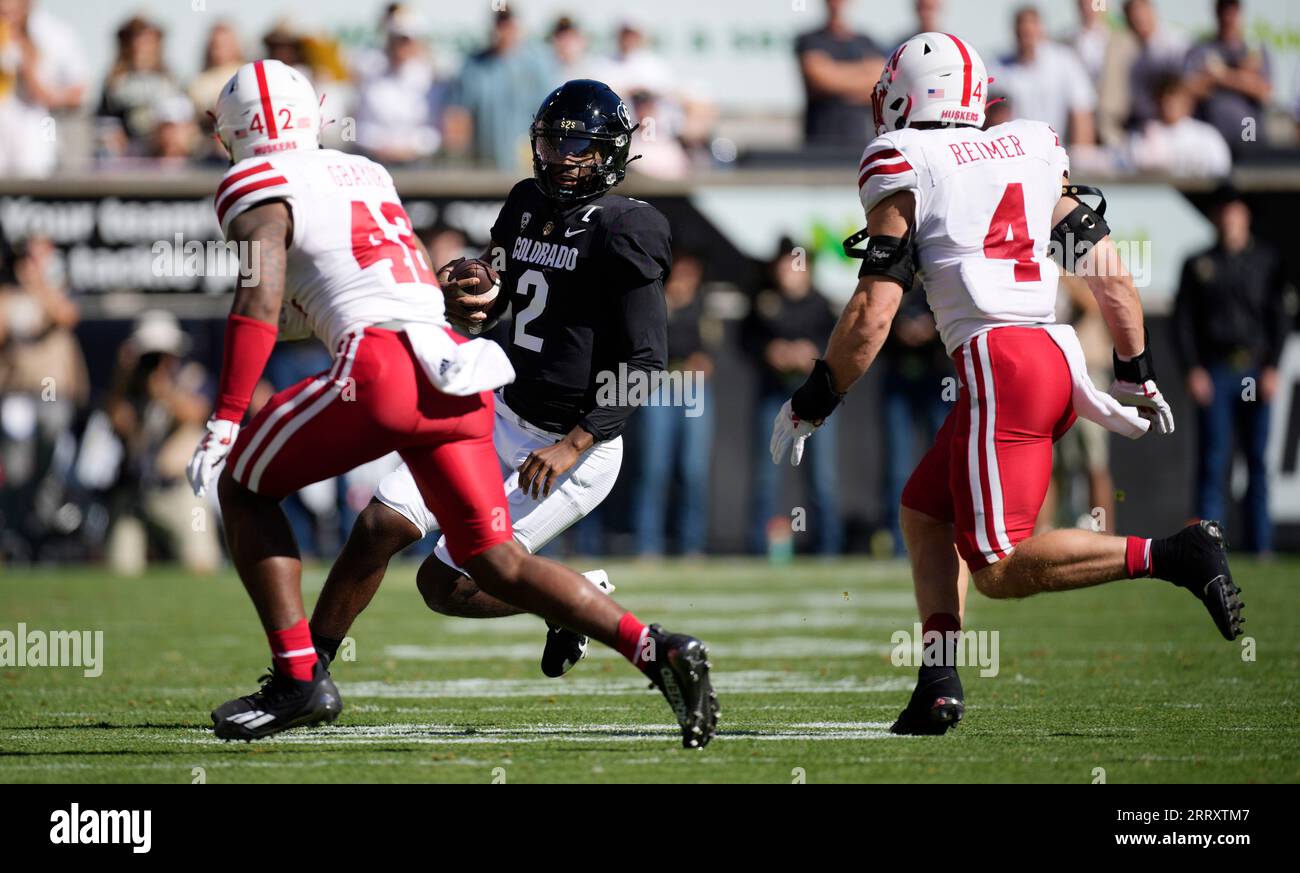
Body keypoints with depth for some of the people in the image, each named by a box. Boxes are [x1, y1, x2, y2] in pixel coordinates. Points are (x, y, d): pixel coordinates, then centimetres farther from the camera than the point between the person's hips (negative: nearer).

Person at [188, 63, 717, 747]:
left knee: (243, 487, 12)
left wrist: (224, 421, -11)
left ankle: (300, 677, 2)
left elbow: (260, 300, -8)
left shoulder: (258, 185, 6)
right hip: (456, 371, 7)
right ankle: (654, 649, -6)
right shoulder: (365, 173, 27)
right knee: (496, 563, 11)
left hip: (383, 366, -7)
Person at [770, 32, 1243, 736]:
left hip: (998, 359, -8)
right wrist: (1136, 375, 29)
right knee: (924, 512, 20)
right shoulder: (1032, 149, 18)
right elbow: (1110, 275, 18)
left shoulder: (902, 166, 0)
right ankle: (939, 685, 8)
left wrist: (810, 407, 4)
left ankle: (1175, 555, -20)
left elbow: (873, 313, -6)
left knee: (1000, 567, -8)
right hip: (1061, 355, 8)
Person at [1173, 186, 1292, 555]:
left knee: (1257, 458, 2)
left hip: (1257, 370, 1)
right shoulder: (1199, 265, 9)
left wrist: (1272, 368, -3)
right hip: (1214, 371, -1)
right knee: (1213, 459, -6)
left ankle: (1259, 542, 6)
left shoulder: (1267, 261, 10)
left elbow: (1279, 316, 7)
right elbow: (1183, 320, 7)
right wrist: (1192, 369, -4)